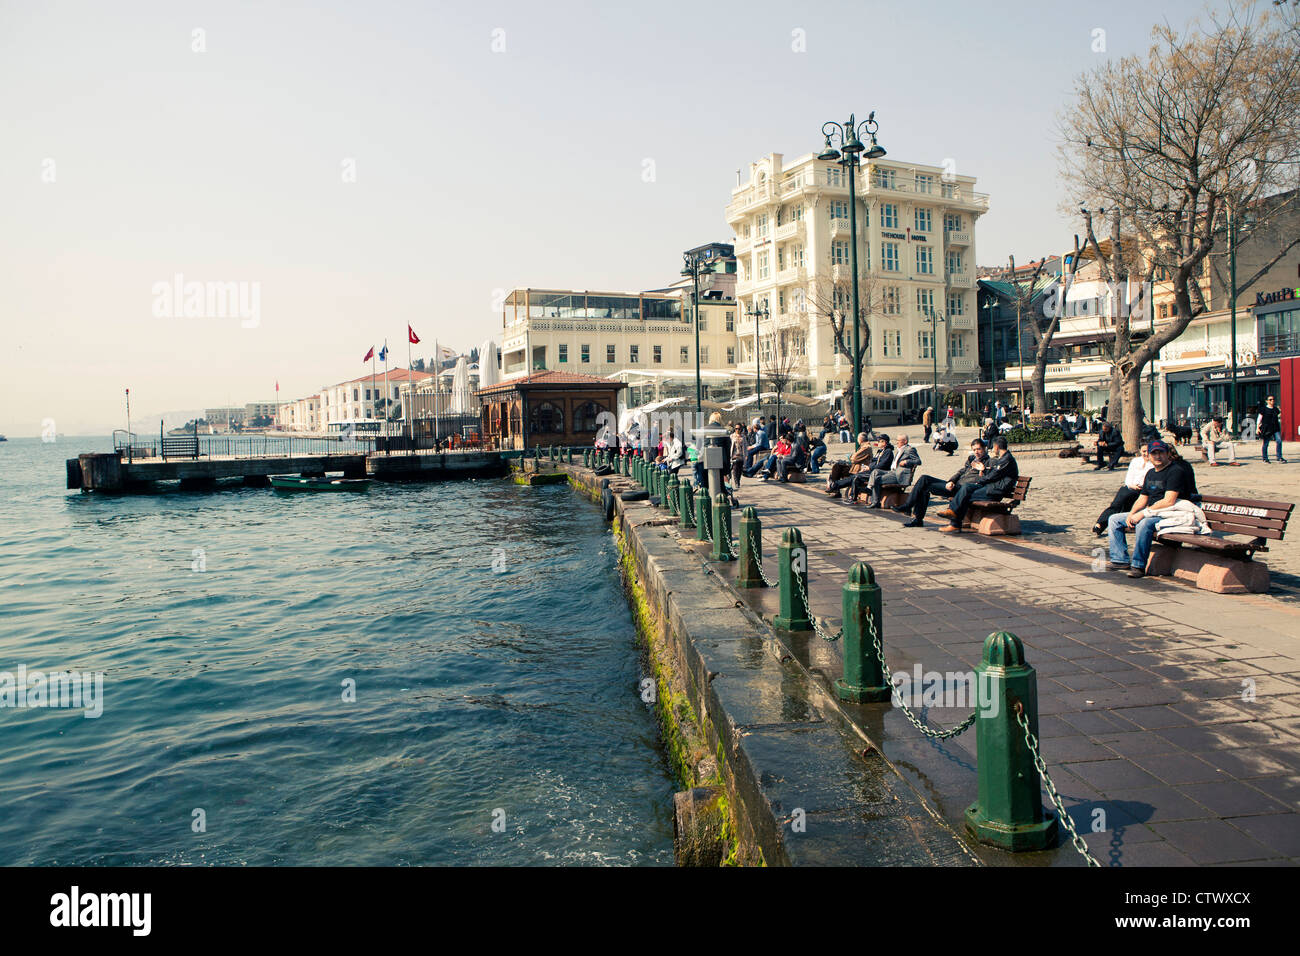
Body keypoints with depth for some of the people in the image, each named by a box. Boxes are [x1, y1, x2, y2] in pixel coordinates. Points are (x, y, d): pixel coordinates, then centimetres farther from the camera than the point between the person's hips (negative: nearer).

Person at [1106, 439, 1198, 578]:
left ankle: (1138, 565, -30)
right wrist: (1131, 513, -1)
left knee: (1144, 523, -38)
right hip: (1150, 514, 10)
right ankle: (1121, 559, 0)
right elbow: (1142, 498, 19)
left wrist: (1144, 513, -22)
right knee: (1114, 519, 6)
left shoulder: (1176, 471, -11)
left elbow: (1169, 501, -21)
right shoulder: (1151, 473, 17)